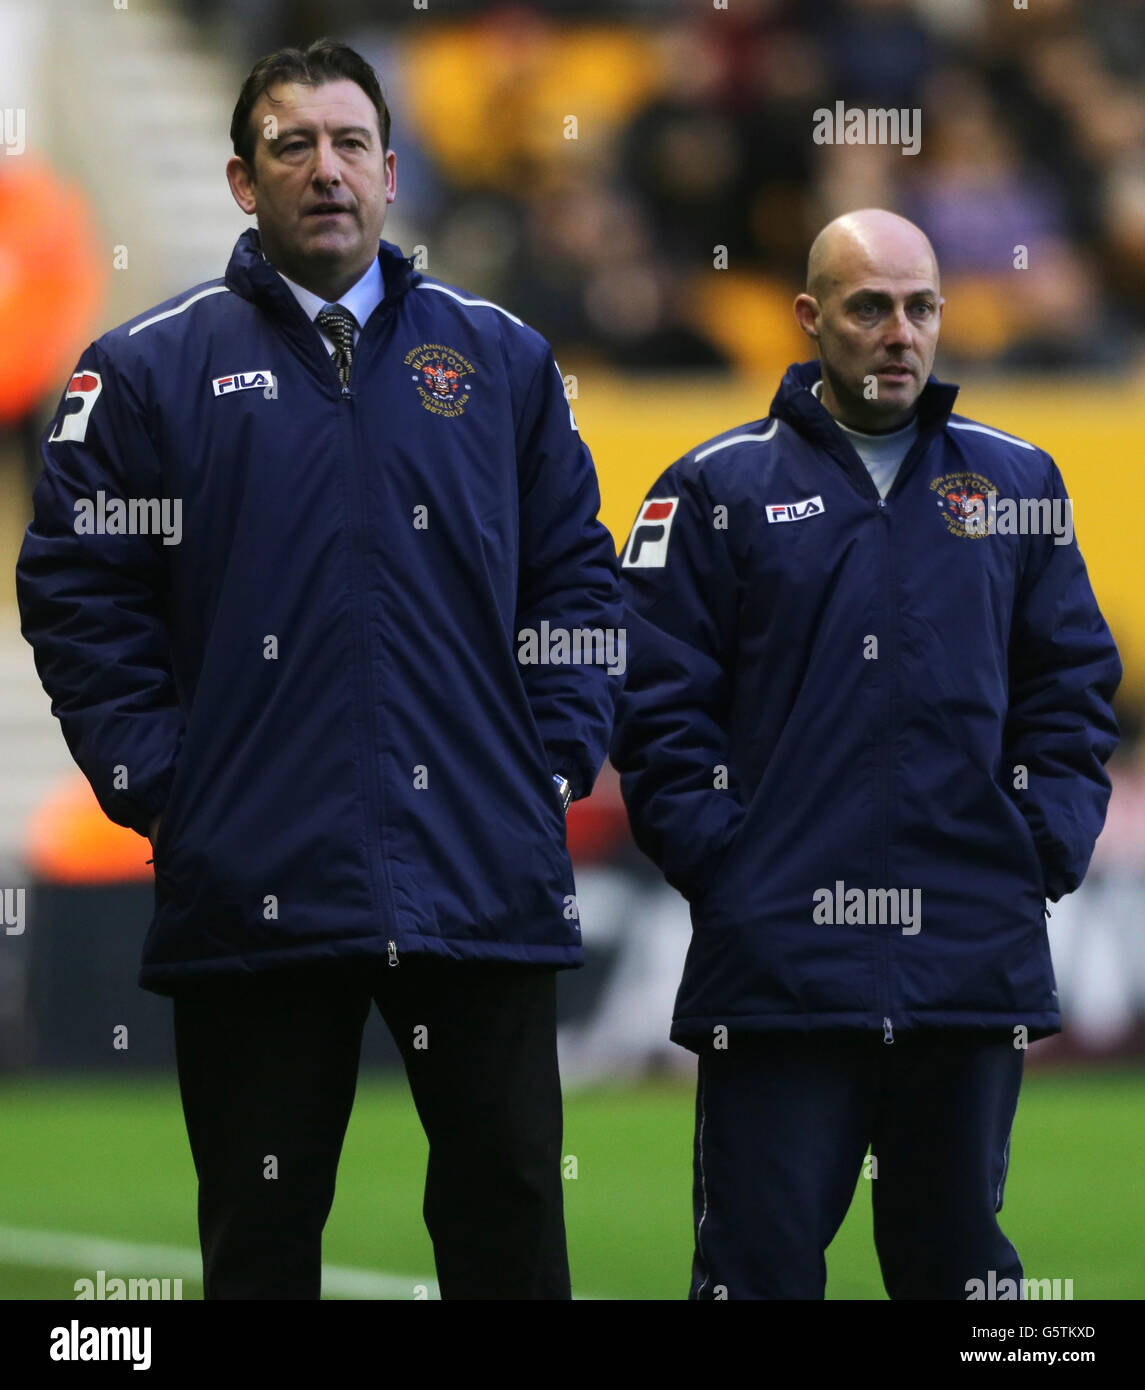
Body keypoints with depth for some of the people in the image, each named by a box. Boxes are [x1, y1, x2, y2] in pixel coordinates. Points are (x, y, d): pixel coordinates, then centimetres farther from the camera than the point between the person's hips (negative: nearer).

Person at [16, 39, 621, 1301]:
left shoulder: (501, 361, 11)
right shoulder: (152, 370, 4)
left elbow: (576, 573, 13)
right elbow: (77, 593, 1)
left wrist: (559, 760, 2)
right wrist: (155, 781, -7)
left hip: (484, 877, 2)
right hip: (253, 888, -2)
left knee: (509, 1216, 4)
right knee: (261, 1238, 5)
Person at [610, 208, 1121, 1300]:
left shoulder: (1016, 482, 13)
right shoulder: (719, 490, 5)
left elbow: (1072, 690, 14)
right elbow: (656, 704, 1)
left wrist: (1046, 852, 1)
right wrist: (719, 862, -8)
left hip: (980, 957, 3)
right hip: (777, 957, -3)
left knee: (959, 1258, 9)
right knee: (762, 1261, -4)